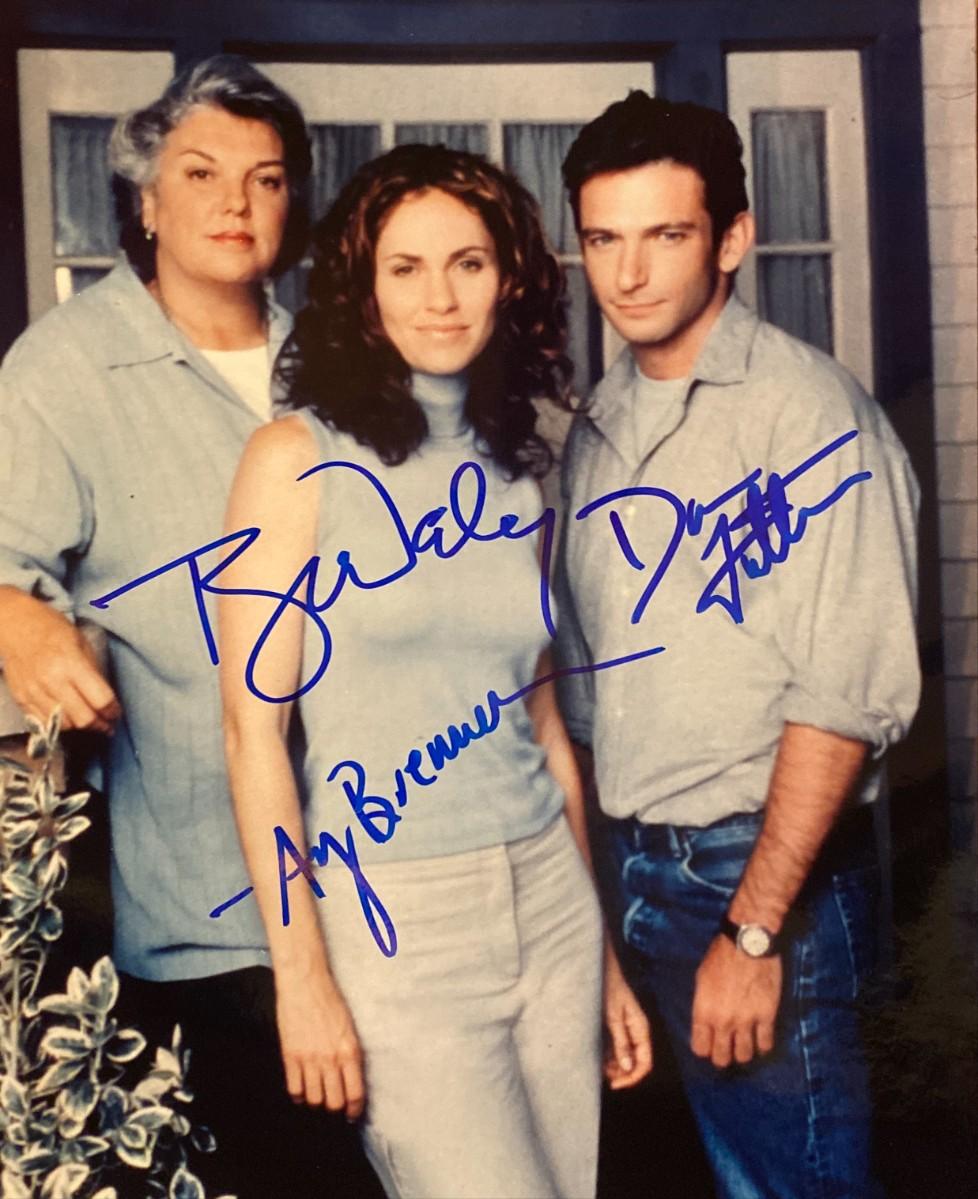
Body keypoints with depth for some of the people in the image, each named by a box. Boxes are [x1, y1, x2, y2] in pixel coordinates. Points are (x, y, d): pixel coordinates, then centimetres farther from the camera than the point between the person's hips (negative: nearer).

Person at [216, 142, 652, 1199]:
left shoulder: (515, 476, 8)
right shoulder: (299, 458, -6)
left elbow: (542, 726, 12)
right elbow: (254, 726, -8)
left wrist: (604, 955, 14)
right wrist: (301, 974, -11)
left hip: (551, 902, 5)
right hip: (390, 916, -5)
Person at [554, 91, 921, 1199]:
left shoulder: (810, 412, -14)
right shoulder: (597, 428, 8)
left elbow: (847, 695, -19)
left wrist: (754, 930, -19)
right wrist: (596, 876, 10)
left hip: (766, 869, -6)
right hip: (636, 862, 6)